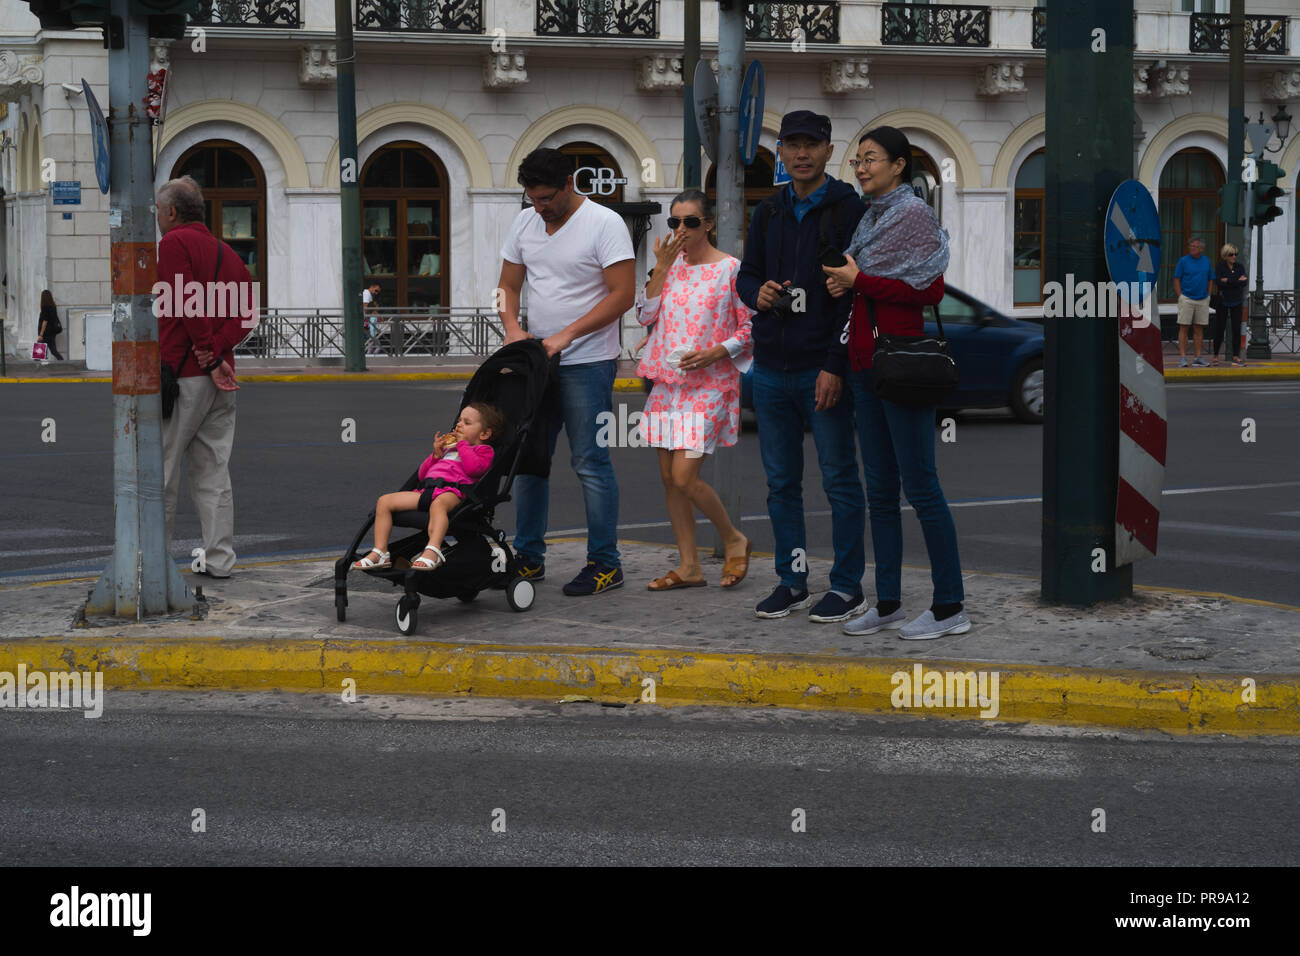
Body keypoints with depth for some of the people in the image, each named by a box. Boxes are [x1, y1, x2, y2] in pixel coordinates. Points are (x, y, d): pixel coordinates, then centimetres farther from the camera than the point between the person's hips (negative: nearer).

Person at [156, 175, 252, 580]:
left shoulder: (173, 243, -7)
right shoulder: (228, 252, 16)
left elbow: (189, 304, -17)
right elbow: (248, 311, 6)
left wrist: (209, 357, -14)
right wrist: (218, 349, -6)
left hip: (182, 372, -7)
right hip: (220, 378, 7)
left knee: (161, 470, 1)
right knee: (212, 473, 9)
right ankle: (219, 559, 8)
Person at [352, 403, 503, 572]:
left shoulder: (483, 450, 17)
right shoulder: (447, 447, 38)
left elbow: (473, 467, -9)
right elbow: (421, 474, 33)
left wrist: (462, 443, 5)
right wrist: (436, 455, 18)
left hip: (453, 490, -7)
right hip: (428, 487, 8)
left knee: (438, 503, -44)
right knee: (384, 501, -6)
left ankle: (433, 550, -62)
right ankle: (380, 553, -10)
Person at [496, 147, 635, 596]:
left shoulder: (604, 223, -11)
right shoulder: (525, 223, 9)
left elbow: (623, 295, -15)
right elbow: (508, 286, 15)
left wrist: (567, 335, -19)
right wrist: (512, 327, -6)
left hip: (587, 363, -7)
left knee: (591, 464, -5)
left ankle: (605, 564, 2)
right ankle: (529, 558, 21)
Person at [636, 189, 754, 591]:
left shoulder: (730, 268, -5)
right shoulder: (672, 265, 11)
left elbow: (750, 328, -4)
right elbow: (647, 314, 1)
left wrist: (714, 353, -18)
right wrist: (662, 266, -6)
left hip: (709, 382, -6)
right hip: (667, 382, 6)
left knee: (685, 477, -13)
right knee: (669, 477, 5)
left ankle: (734, 540, 9)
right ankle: (689, 566, 13)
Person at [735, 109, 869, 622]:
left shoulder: (848, 209, -5)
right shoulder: (769, 211, 13)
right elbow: (745, 274, 17)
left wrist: (836, 366, -16)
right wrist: (758, 293, -8)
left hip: (824, 368, -6)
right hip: (771, 368, 6)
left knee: (840, 479, 1)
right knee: (780, 481, 10)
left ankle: (847, 586, 9)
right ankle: (792, 582, 20)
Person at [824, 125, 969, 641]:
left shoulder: (915, 214, -8)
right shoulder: (869, 217, 16)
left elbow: (929, 289, -16)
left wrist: (859, 280, -12)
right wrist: (843, 285, 3)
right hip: (866, 364, 9)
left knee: (919, 484, -6)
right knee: (879, 488, 10)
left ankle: (950, 607, 0)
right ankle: (887, 603, 17)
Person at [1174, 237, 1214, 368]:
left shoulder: (1206, 261, 9)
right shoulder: (1183, 261, -2)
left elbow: (1210, 280, 17)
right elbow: (1176, 280, -1)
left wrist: (1208, 296, 9)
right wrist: (1180, 297, -8)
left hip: (1203, 300, 4)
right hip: (1187, 299, -4)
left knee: (1199, 328, 6)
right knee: (1183, 327, -6)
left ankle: (1197, 357, 12)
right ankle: (1182, 357, -5)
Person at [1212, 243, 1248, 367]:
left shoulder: (1240, 267, 6)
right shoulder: (1220, 267, -3)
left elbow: (1244, 282, -8)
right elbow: (1218, 283, -18)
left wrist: (1228, 281, -13)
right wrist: (1237, 280, -15)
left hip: (1236, 302, 2)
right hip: (1223, 301, -2)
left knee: (1236, 329, -4)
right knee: (1219, 329, 0)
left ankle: (1236, 357, -3)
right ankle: (1215, 356, 13)